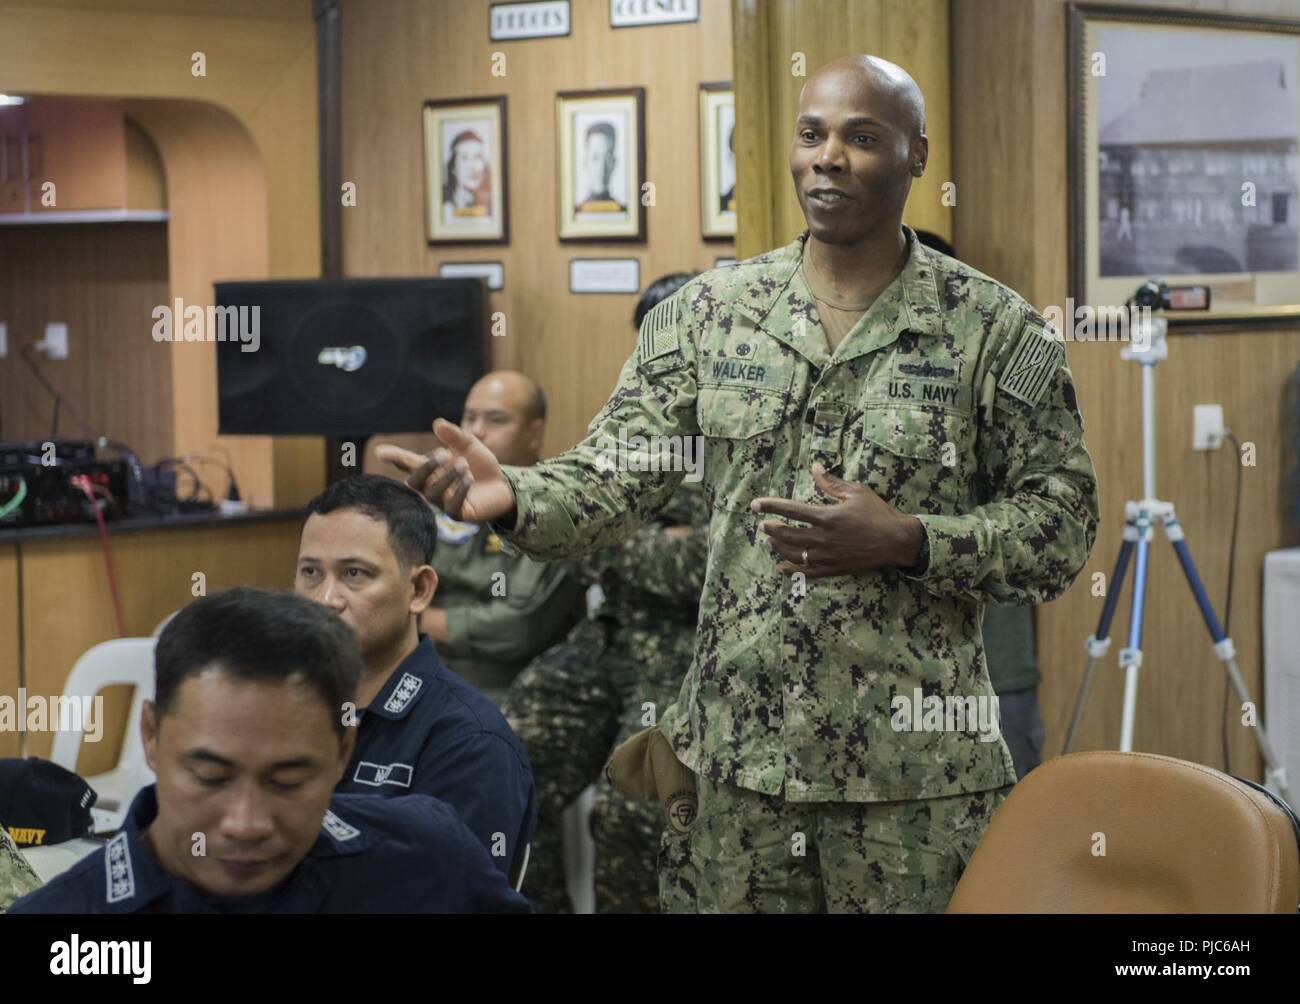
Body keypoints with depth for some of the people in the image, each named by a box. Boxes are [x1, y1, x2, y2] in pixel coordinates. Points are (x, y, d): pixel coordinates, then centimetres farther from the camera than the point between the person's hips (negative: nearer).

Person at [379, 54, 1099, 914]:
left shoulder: (996, 330, -3)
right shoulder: (710, 313, 5)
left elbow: (1063, 522, -3)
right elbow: (616, 476, -1)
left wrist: (905, 542, -18)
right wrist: (513, 497, -22)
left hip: (913, 775, -2)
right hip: (739, 756, 3)